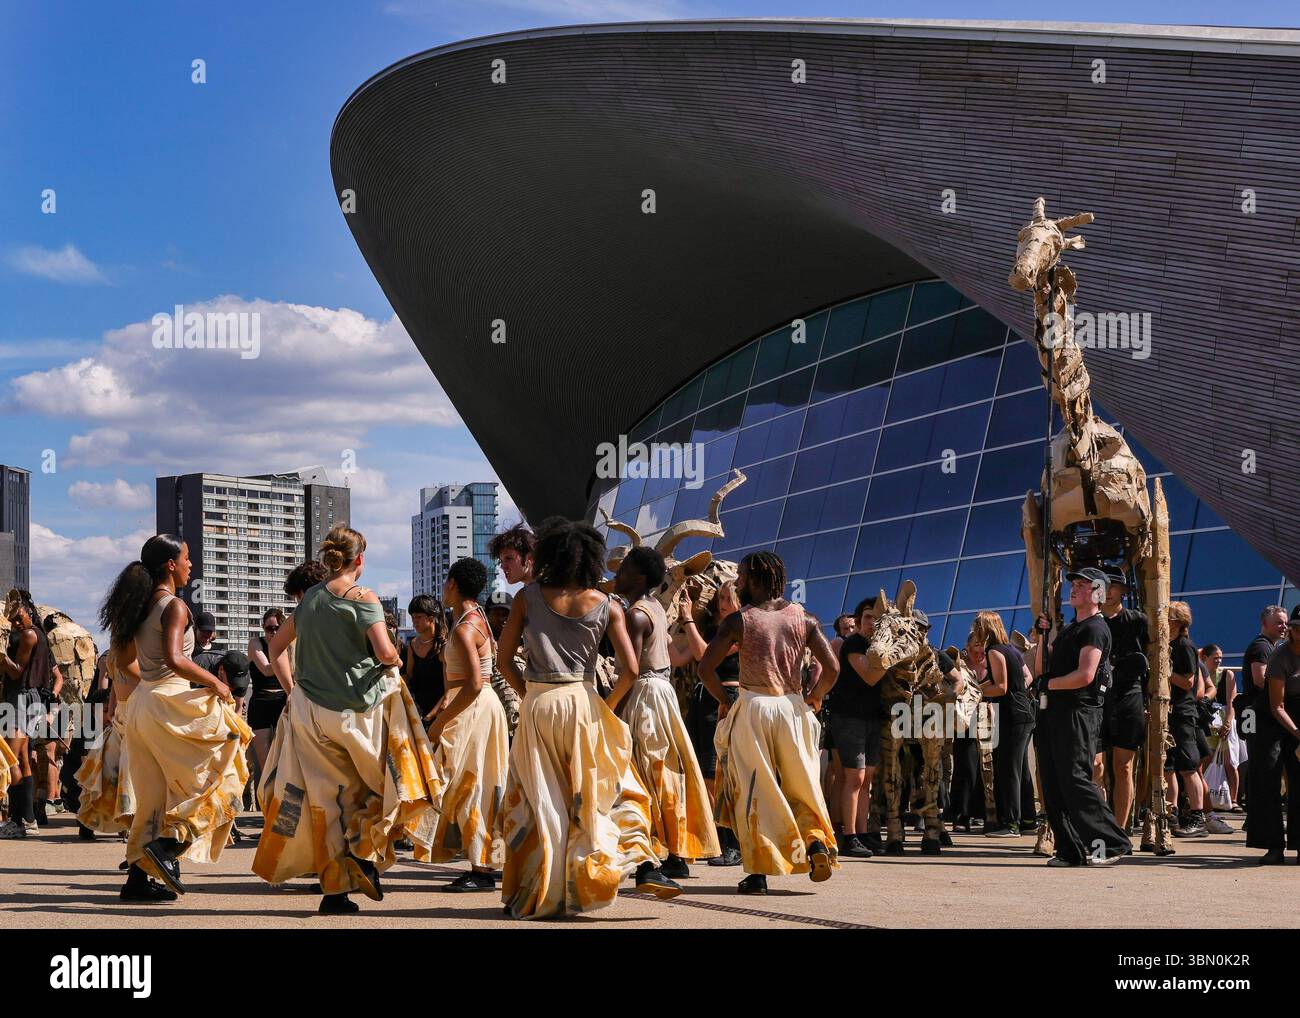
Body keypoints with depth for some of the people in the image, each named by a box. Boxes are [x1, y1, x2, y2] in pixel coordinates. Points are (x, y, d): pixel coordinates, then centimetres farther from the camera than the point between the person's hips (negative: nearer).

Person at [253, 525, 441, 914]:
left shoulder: (309, 598, 9)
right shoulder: (362, 598, -9)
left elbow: (275, 646, 17)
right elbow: (384, 652, -19)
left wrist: (293, 690, 19)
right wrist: (394, 661, 3)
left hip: (310, 711, 5)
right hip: (359, 710, -5)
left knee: (327, 799, 7)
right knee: (379, 782, 16)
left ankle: (335, 889, 7)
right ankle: (364, 851, -4)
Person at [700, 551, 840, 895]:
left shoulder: (739, 621, -4)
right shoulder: (803, 618, 4)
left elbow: (706, 668, -9)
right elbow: (832, 668, -2)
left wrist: (725, 700, 6)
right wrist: (813, 698, 14)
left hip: (753, 709, -2)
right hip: (793, 709, 3)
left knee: (754, 790, 4)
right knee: (802, 785, 16)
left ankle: (759, 871, 1)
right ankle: (816, 840, -7)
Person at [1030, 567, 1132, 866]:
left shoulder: (1095, 628, -7)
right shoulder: (1069, 630, 23)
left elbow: (1085, 675, -18)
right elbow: (1040, 667, 23)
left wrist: (1050, 683, -8)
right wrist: (1043, 636, 10)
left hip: (1078, 711, -10)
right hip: (1053, 712, 10)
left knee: (1074, 780, -14)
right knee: (1054, 785, 6)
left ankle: (1112, 843, -9)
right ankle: (1070, 850, 10)